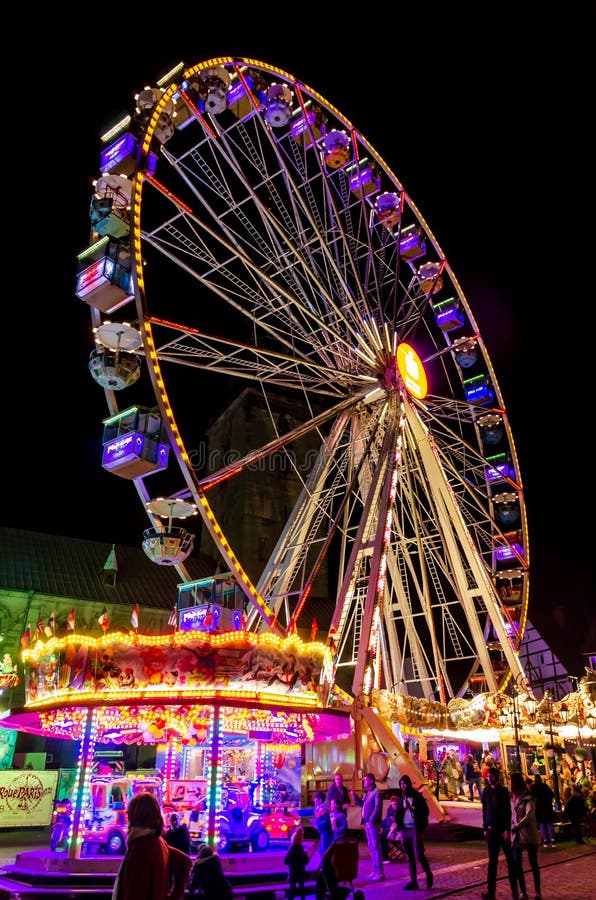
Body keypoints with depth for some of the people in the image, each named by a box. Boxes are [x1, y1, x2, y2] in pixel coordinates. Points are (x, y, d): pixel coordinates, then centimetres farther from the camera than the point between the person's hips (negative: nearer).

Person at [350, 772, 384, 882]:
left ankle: (380, 873, -4)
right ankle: (375, 870, 21)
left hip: (373, 823, -9)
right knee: (371, 847, 14)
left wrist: (371, 820, -20)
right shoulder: (367, 792, 15)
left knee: (376, 847, -7)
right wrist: (353, 794, 11)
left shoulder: (377, 792, -12)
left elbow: (377, 808, -18)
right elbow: (361, 804, 20)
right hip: (367, 823, 9)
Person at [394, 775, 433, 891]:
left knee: (419, 855, -7)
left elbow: (425, 811, -3)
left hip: (415, 829, -4)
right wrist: (399, 829, 2)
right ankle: (413, 881, 13)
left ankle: (429, 874, 17)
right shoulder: (400, 798, 11)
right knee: (410, 857, 7)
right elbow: (397, 814, 13)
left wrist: (415, 810, -19)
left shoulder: (417, 796, -1)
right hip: (404, 830, 5)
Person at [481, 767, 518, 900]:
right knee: (492, 861, 6)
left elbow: (508, 811, -9)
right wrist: (485, 828, 8)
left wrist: (508, 829, -15)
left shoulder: (503, 791, -7)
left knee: (510, 860, 4)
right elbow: (484, 811, 11)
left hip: (503, 830, -4)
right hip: (491, 830, 4)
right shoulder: (486, 791, 6)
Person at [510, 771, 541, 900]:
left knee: (533, 864, 6)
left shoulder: (528, 798, -11)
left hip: (529, 835, -5)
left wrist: (515, 826, -21)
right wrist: (511, 827, -1)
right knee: (517, 864, 4)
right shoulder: (512, 798, 7)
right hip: (516, 835, 5)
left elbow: (529, 816, -20)